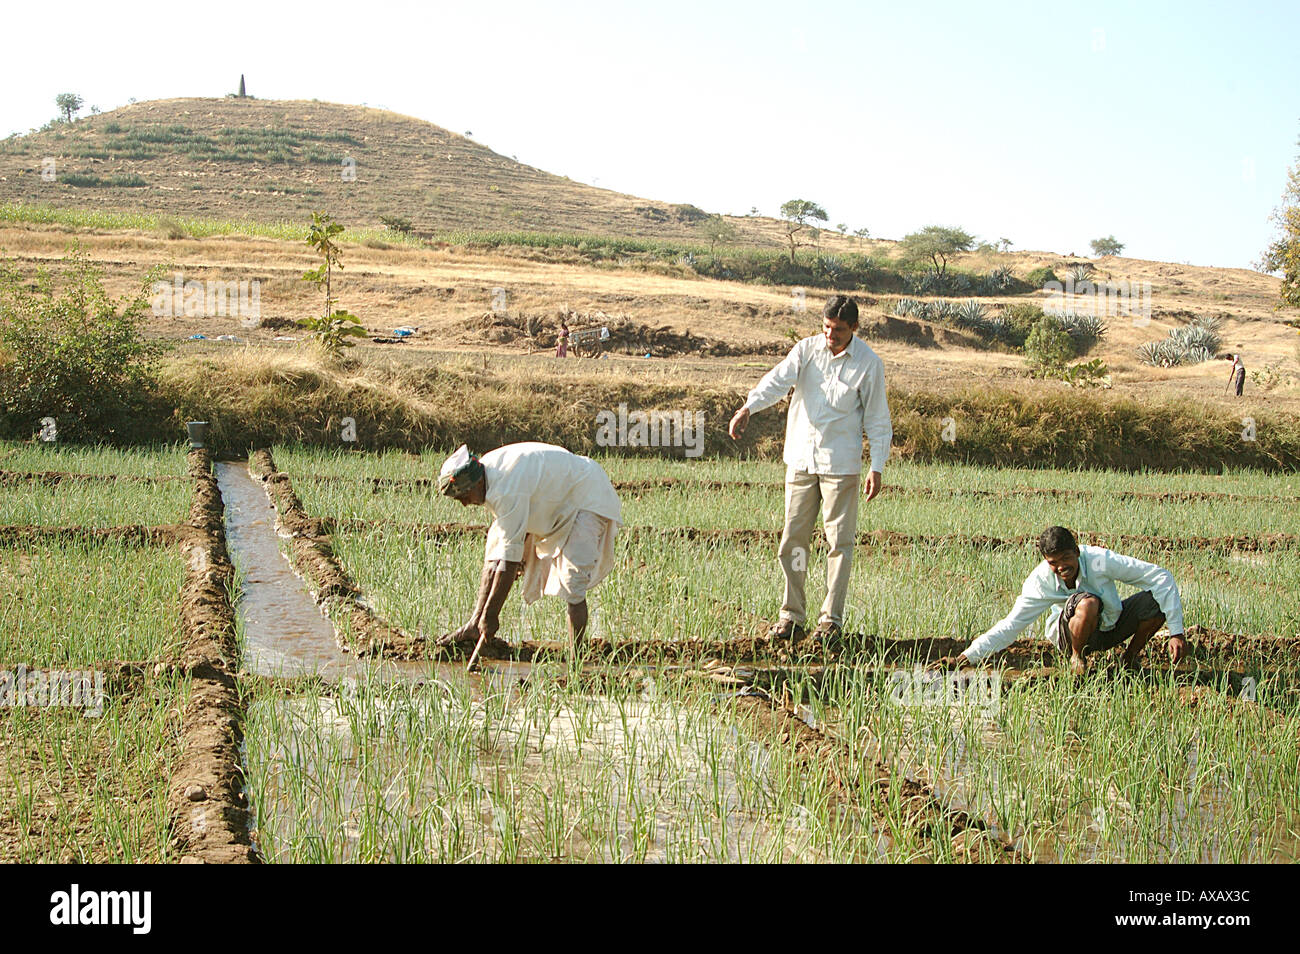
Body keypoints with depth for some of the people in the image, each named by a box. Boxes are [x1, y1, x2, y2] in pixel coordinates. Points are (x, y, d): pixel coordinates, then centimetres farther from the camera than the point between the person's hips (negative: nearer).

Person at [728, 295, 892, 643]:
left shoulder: (869, 364, -4)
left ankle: (831, 618, 8)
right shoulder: (806, 349, 2)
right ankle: (792, 615, 14)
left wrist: (877, 467, -6)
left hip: (840, 464, -3)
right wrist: (748, 408, -33)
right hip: (801, 458, 3)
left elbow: (878, 419, 0)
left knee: (840, 541, -1)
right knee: (792, 539, 4)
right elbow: (778, 380, -14)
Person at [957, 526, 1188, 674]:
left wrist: (1176, 632, -26)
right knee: (1088, 602, -37)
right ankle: (1077, 659, -8)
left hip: (1112, 627, 3)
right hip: (1071, 634, -2)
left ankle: (1131, 658, 2)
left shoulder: (1100, 560, -26)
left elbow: (1161, 577, -22)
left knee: (1158, 601, -23)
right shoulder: (1041, 581, -22)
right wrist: (969, 656, -27)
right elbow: (1010, 626, -16)